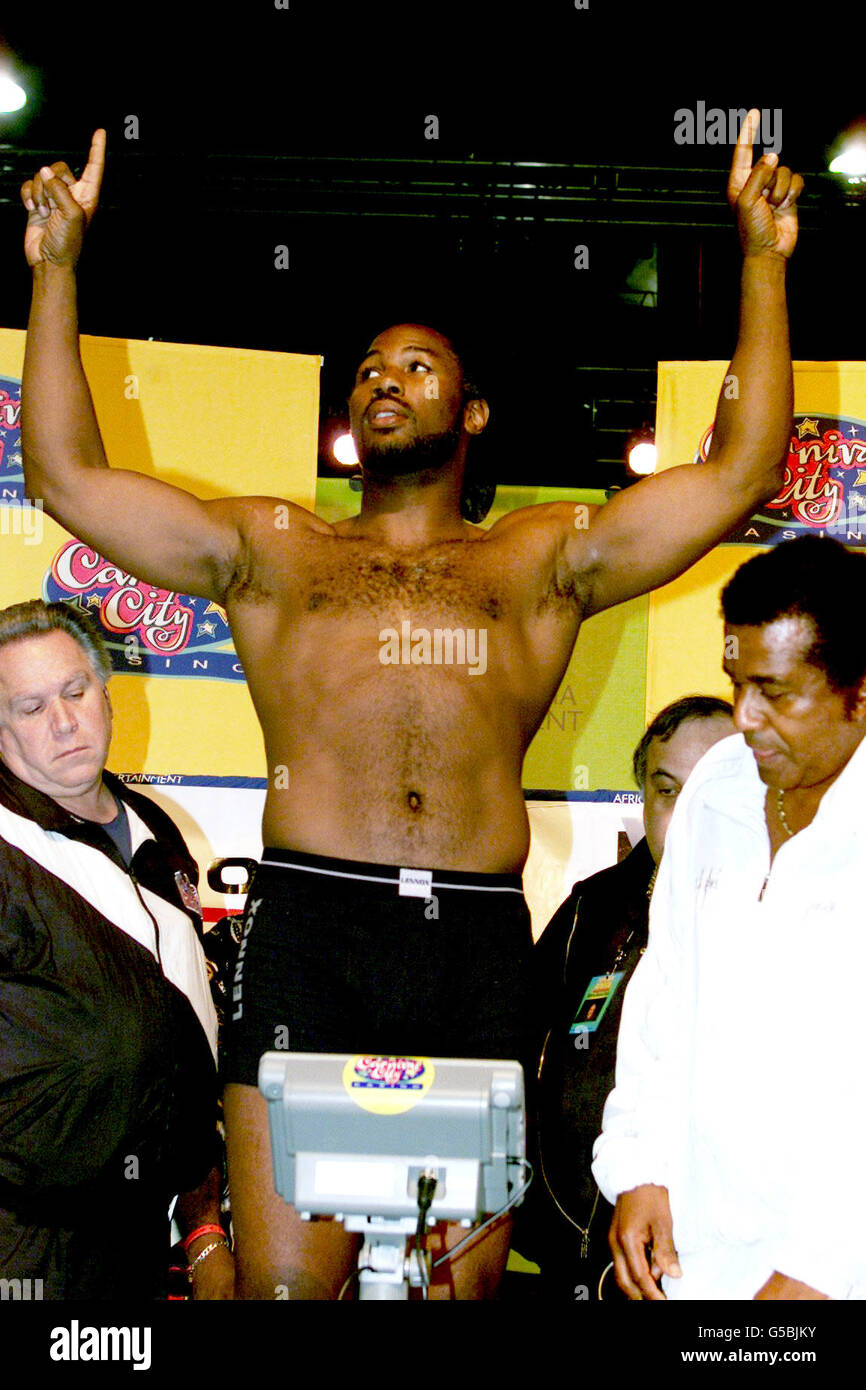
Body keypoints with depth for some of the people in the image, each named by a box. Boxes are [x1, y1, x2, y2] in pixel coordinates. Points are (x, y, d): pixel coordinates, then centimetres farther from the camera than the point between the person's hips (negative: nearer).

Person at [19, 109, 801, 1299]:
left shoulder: (544, 557, 21)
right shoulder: (271, 551, 20)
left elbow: (738, 476, 16)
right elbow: (68, 478, 16)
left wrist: (763, 262, 16)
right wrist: (57, 269, 15)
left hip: (478, 943, 1)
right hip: (309, 924, -1)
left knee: (465, 1279, 3)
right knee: (286, 1279, -4)